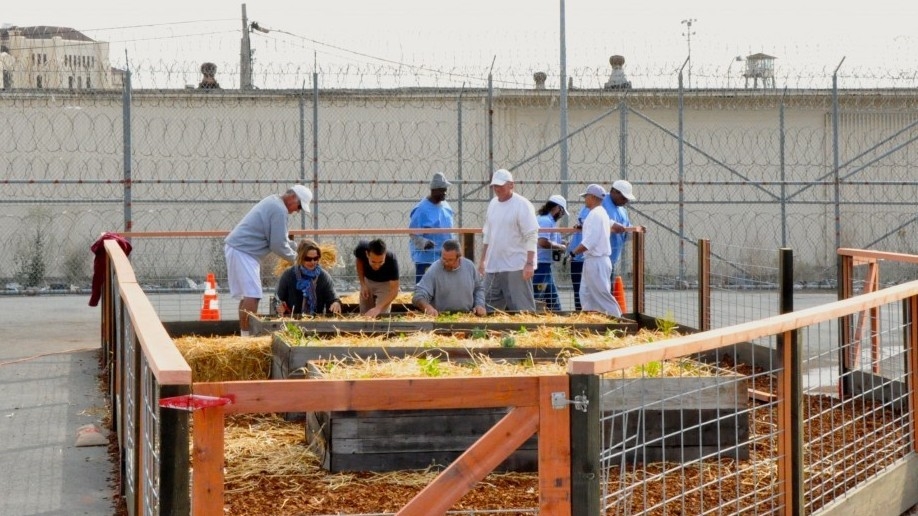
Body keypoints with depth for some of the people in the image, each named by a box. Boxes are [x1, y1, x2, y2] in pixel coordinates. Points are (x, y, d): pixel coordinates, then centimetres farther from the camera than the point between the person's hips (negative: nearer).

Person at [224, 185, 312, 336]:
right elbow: (278, 245, -14)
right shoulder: (279, 210, -14)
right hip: (243, 251, -11)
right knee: (252, 295, -15)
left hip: (236, 248, 11)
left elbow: (276, 238, 27)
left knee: (246, 295, 12)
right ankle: (248, 336, -19)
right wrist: (294, 258, 1)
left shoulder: (273, 202, 18)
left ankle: (244, 334, 15)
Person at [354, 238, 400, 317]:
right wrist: (362, 284, -13)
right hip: (367, 281, 3)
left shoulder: (391, 260, -38)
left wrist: (378, 308, -48)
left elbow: (394, 290, -35)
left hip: (385, 283, -2)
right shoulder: (362, 248, -33)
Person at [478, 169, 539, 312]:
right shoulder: (493, 203, 14)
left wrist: (529, 263, -20)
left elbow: (531, 236, -13)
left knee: (522, 308, -6)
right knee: (489, 309, 9)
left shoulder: (522, 205, -9)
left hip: (516, 268, -8)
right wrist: (483, 260, 19)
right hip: (493, 267, 8)